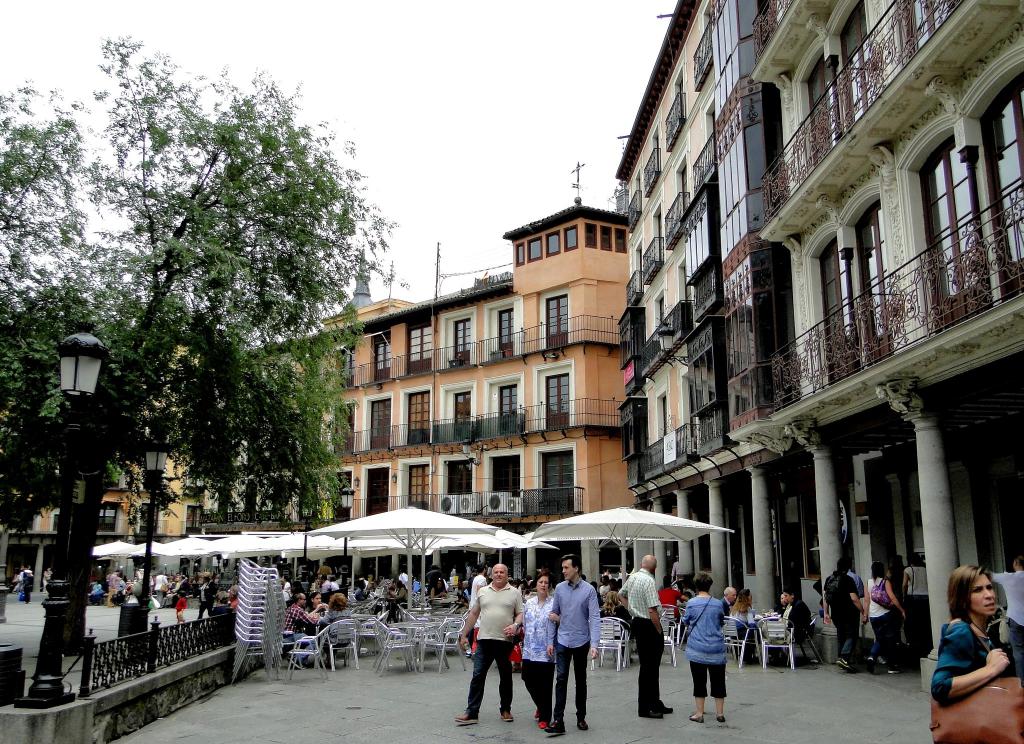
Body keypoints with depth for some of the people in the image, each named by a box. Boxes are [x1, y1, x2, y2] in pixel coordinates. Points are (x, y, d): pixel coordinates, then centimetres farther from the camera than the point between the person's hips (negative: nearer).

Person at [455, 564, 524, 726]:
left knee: (505, 677, 10)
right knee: (477, 676, -1)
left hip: (505, 640, -1)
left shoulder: (515, 593, 3)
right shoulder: (482, 591, 10)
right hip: (484, 639, 1)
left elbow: (520, 614, 2)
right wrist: (464, 634, 12)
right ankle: (471, 713, 2)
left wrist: (515, 625, -18)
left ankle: (505, 709, 24)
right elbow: (473, 614, 13)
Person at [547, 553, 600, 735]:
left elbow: (594, 617, -14)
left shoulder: (589, 590, -9)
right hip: (563, 640, 1)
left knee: (581, 680, 12)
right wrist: (554, 616, -8)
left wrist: (594, 644, -23)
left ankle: (581, 717, 23)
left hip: (581, 641, -1)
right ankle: (558, 720, -5)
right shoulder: (559, 588, 1)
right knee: (561, 679, -5)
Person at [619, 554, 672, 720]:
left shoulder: (632, 577, 7)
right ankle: (644, 708, 5)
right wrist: (659, 632, -14)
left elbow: (621, 595, 23)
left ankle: (655, 703, 27)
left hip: (636, 622, 9)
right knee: (649, 667, -1)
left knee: (652, 665, 17)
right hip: (648, 626, -9)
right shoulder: (649, 581, -20)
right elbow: (652, 610, -23)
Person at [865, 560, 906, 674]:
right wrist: (902, 610, -9)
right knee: (890, 639, 7)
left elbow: (867, 600, 4)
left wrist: (866, 614, 10)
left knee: (879, 639, 15)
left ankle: (871, 657, -8)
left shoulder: (868, 583, 4)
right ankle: (892, 666, 10)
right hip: (886, 614, -3)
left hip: (873, 616, 3)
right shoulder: (885, 582, -6)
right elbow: (892, 597, -15)